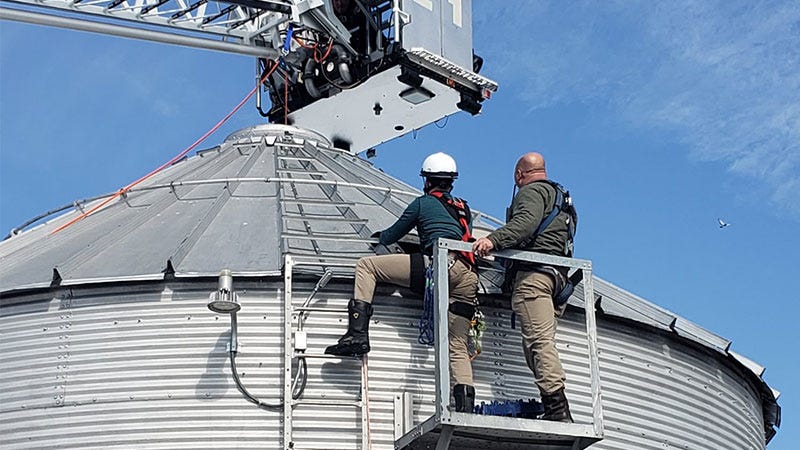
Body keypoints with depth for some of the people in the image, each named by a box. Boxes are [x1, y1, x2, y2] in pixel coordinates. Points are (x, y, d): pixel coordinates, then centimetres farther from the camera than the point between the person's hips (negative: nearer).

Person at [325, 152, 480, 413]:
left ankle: (357, 333, -14)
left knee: (366, 265, 1)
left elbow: (393, 234, 26)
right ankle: (465, 409, -6)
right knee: (457, 348, 9)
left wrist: (382, 239, 49)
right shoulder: (464, 209, 33)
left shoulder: (423, 203, 17)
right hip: (469, 276, 6)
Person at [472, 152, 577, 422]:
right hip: (558, 274, 10)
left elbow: (527, 221, -20)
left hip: (533, 271, -10)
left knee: (539, 339, -17)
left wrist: (494, 240, -33)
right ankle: (556, 410, -1)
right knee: (535, 342, 9)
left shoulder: (532, 191, 1)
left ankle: (558, 409, -28)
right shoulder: (559, 196, 31)